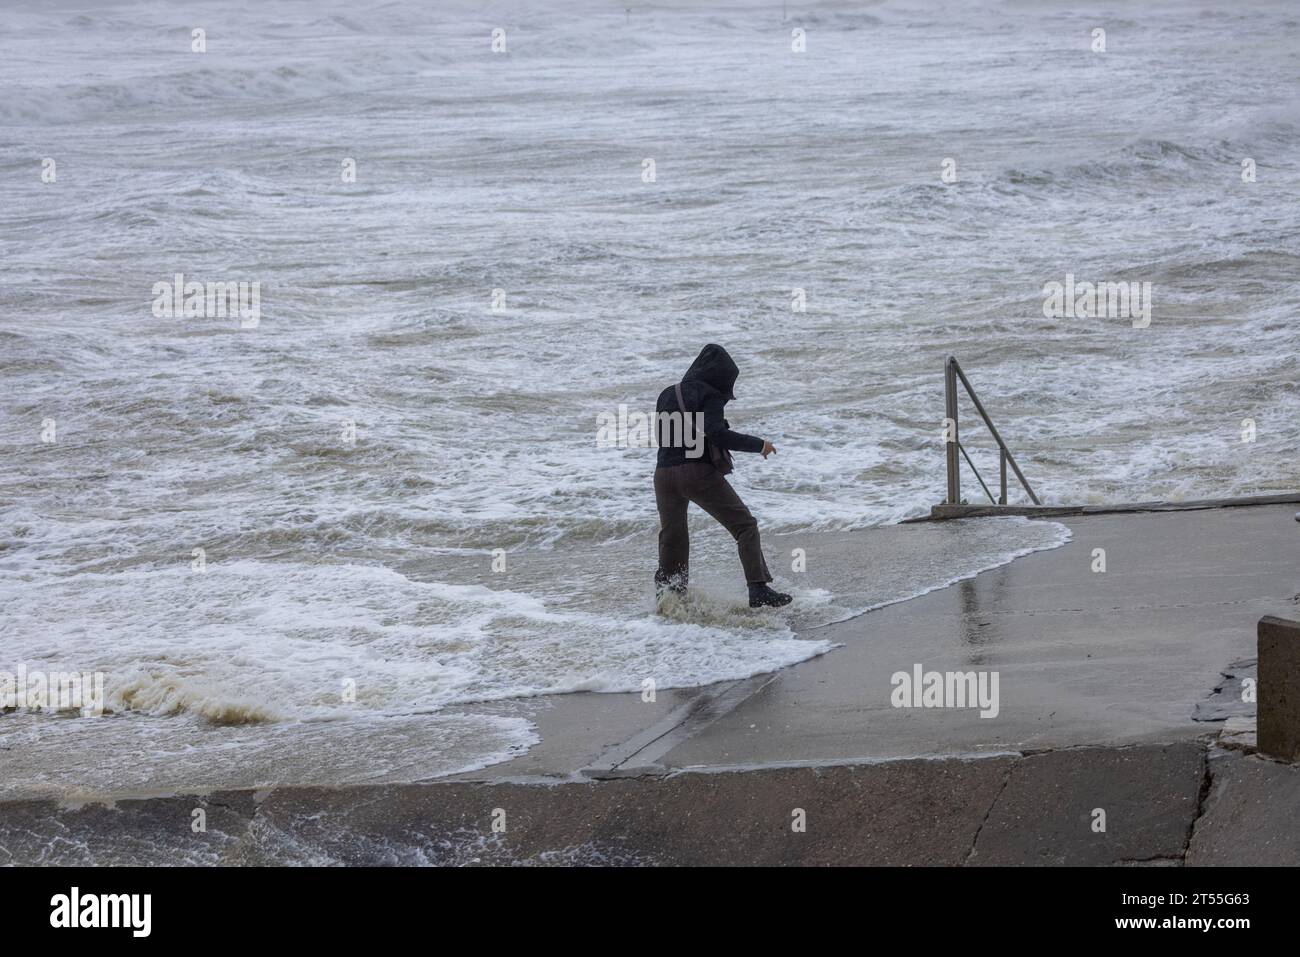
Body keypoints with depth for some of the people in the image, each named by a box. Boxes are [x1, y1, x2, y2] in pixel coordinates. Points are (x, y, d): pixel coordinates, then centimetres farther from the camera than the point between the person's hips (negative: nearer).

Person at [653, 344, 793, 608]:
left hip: (664, 474, 6)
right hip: (699, 472, -6)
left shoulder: (667, 395, 16)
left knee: (672, 539, 18)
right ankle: (759, 589, -13)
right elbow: (717, 435, -17)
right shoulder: (710, 396, -4)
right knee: (745, 526, -1)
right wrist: (758, 445, -9)